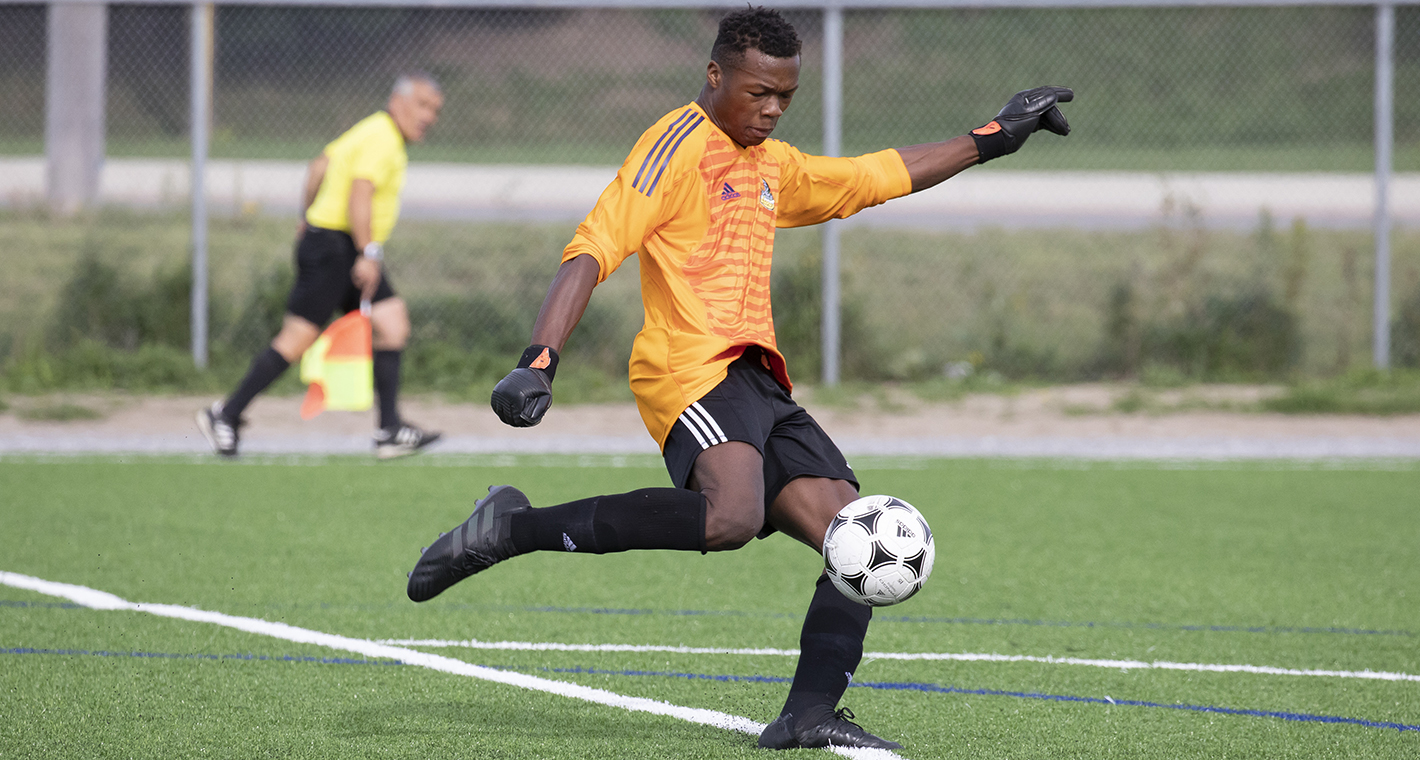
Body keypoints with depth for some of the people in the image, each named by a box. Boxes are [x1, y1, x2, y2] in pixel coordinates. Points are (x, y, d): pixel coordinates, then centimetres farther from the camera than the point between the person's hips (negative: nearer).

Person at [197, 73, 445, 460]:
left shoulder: (372, 131, 16)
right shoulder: (382, 140, -16)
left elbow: (320, 164, 26)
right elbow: (359, 194, -27)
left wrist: (308, 216, 36)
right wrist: (368, 253, -30)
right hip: (333, 248, -10)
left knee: (393, 322, 1)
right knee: (298, 338, -8)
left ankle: (390, 430, -2)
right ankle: (226, 415, 0)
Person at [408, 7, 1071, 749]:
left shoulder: (772, 165, 23)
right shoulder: (678, 146, -5)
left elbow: (878, 177, 38)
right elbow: (590, 254, -13)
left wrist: (988, 139, 38)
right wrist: (539, 360, -26)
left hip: (757, 383, 9)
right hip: (690, 371, -9)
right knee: (731, 515, -35)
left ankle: (808, 715, -4)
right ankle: (512, 528, -26)